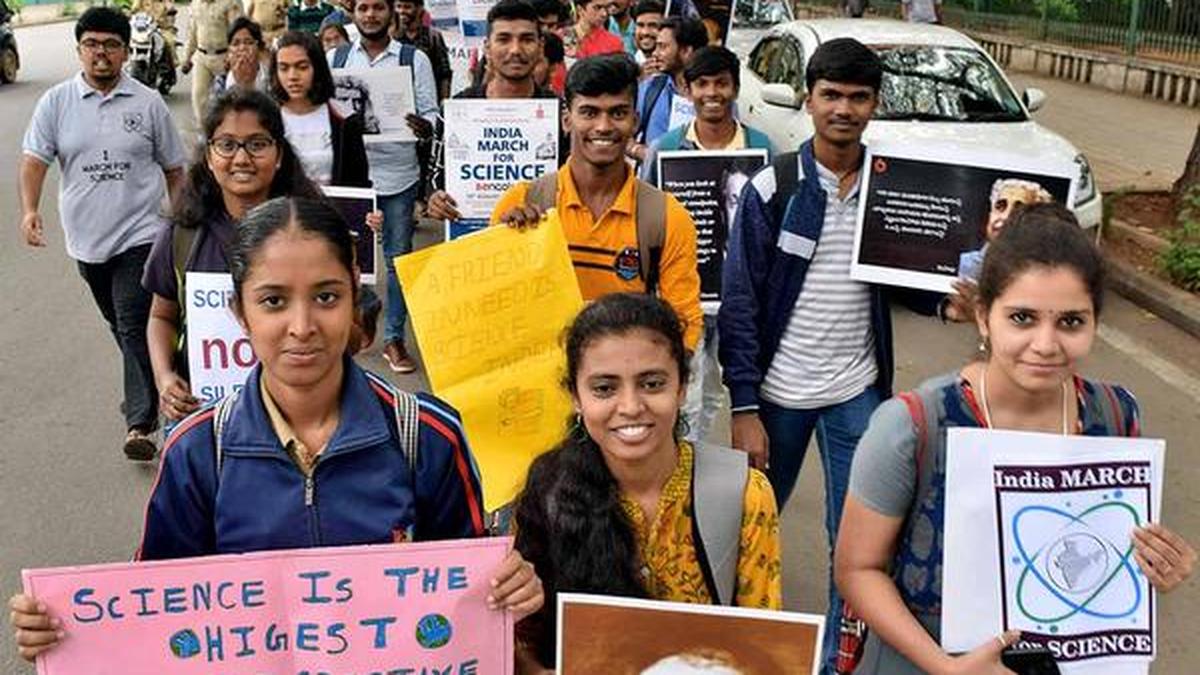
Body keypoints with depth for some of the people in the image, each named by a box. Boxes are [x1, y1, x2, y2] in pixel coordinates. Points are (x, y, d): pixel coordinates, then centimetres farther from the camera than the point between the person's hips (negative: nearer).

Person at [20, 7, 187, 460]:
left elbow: (174, 168, 6)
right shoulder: (56, 102, 2)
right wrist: (29, 209, -21)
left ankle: (140, 423, -12)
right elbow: (34, 160, -4)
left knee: (135, 325, -12)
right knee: (120, 325, 18)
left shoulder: (148, 103, 0)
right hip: (87, 237, 3)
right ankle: (147, 391, 40)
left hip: (140, 234, -3)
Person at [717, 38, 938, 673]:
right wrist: (744, 408, -12)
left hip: (857, 393, 2)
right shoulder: (771, 188, -8)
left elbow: (910, 288, 6)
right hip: (778, 392, -2)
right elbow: (739, 305, -9)